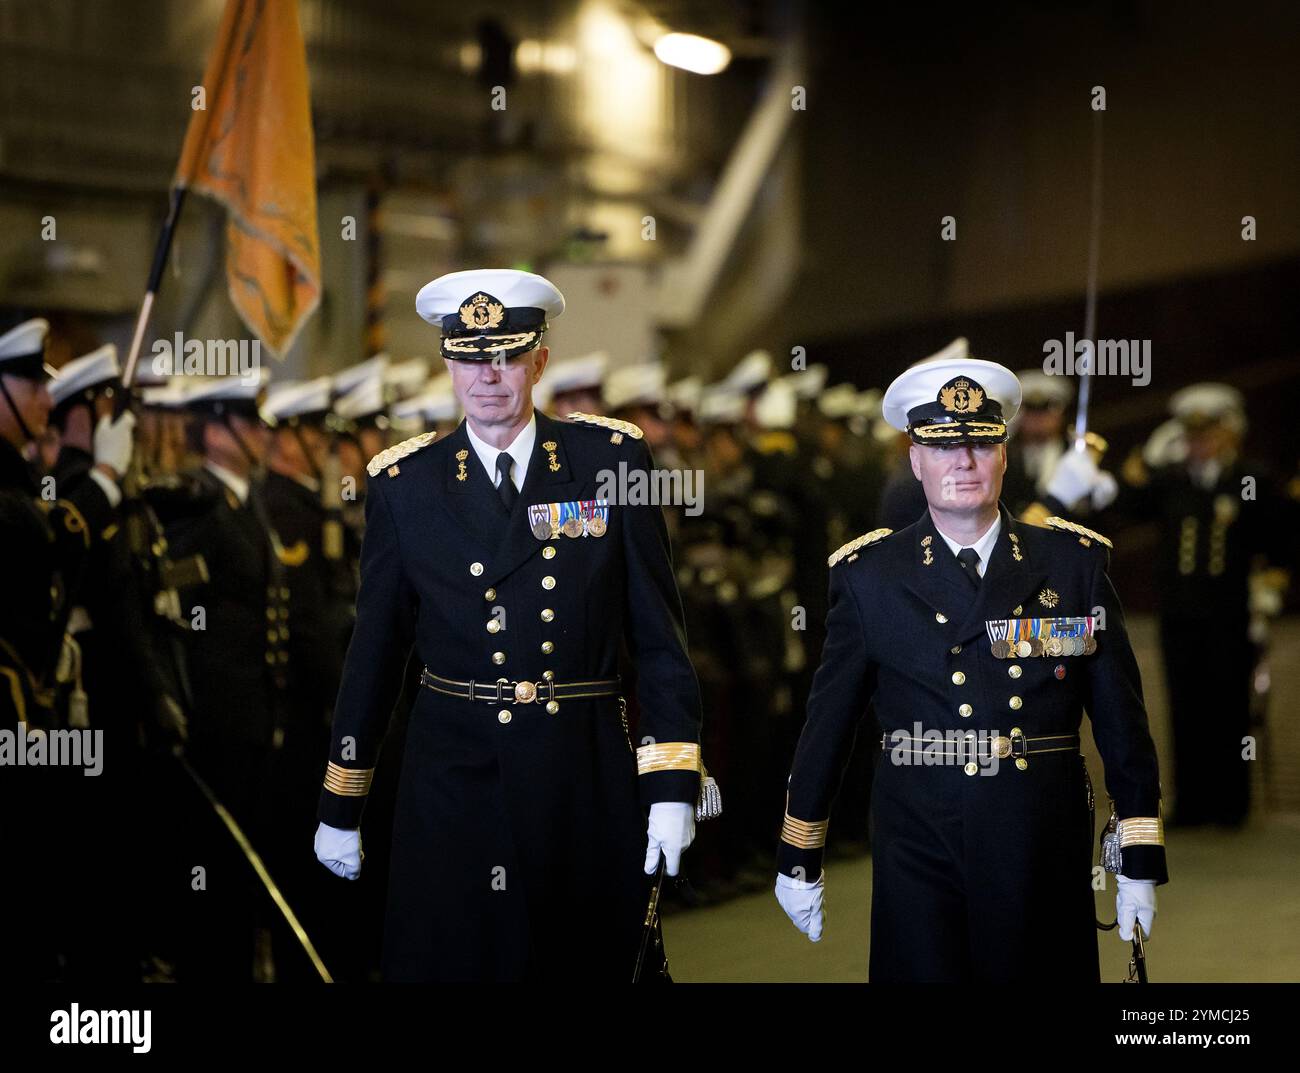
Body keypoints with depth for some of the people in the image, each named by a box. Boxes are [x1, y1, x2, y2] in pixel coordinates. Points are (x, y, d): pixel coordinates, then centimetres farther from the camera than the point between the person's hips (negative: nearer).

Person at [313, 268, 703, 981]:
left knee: (587, 965, 8)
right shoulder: (405, 485, 3)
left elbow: (657, 633, 1)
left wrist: (672, 785, -5)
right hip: (451, 782, 0)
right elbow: (373, 652, 8)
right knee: (444, 961, 0)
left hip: (586, 782, 0)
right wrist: (339, 806, 9)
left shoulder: (609, 459, 1)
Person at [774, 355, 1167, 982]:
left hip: (1046, 854, 1)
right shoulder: (869, 576, 2)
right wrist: (798, 857, 10)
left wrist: (1141, 860, 3)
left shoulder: (1074, 562, 3)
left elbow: (1120, 715, 5)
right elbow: (828, 720, 6)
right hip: (919, 854, -1)